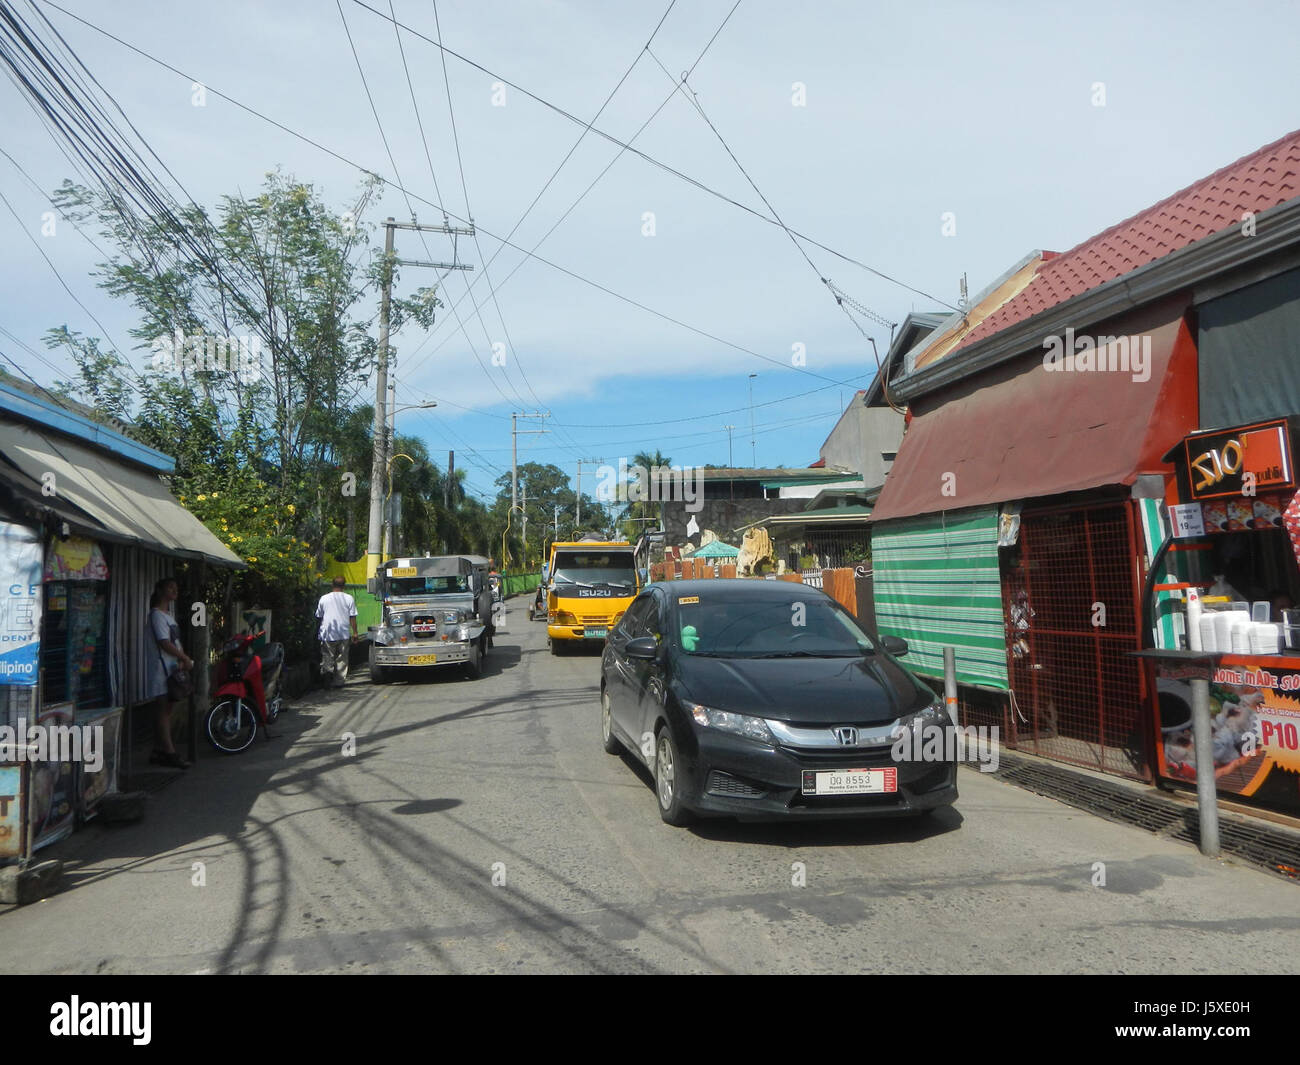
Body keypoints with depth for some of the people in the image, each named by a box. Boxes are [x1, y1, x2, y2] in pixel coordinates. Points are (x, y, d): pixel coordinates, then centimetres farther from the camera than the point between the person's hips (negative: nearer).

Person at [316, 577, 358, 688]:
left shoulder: (324, 598, 2)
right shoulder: (349, 598, -1)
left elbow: (319, 616, 9)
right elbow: (352, 617, -1)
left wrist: (321, 631, 24)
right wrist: (355, 633, 5)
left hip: (328, 634, 0)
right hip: (343, 634, 0)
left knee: (327, 656, 7)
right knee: (342, 659, 10)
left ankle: (327, 668, -22)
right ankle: (340, 681, 11)